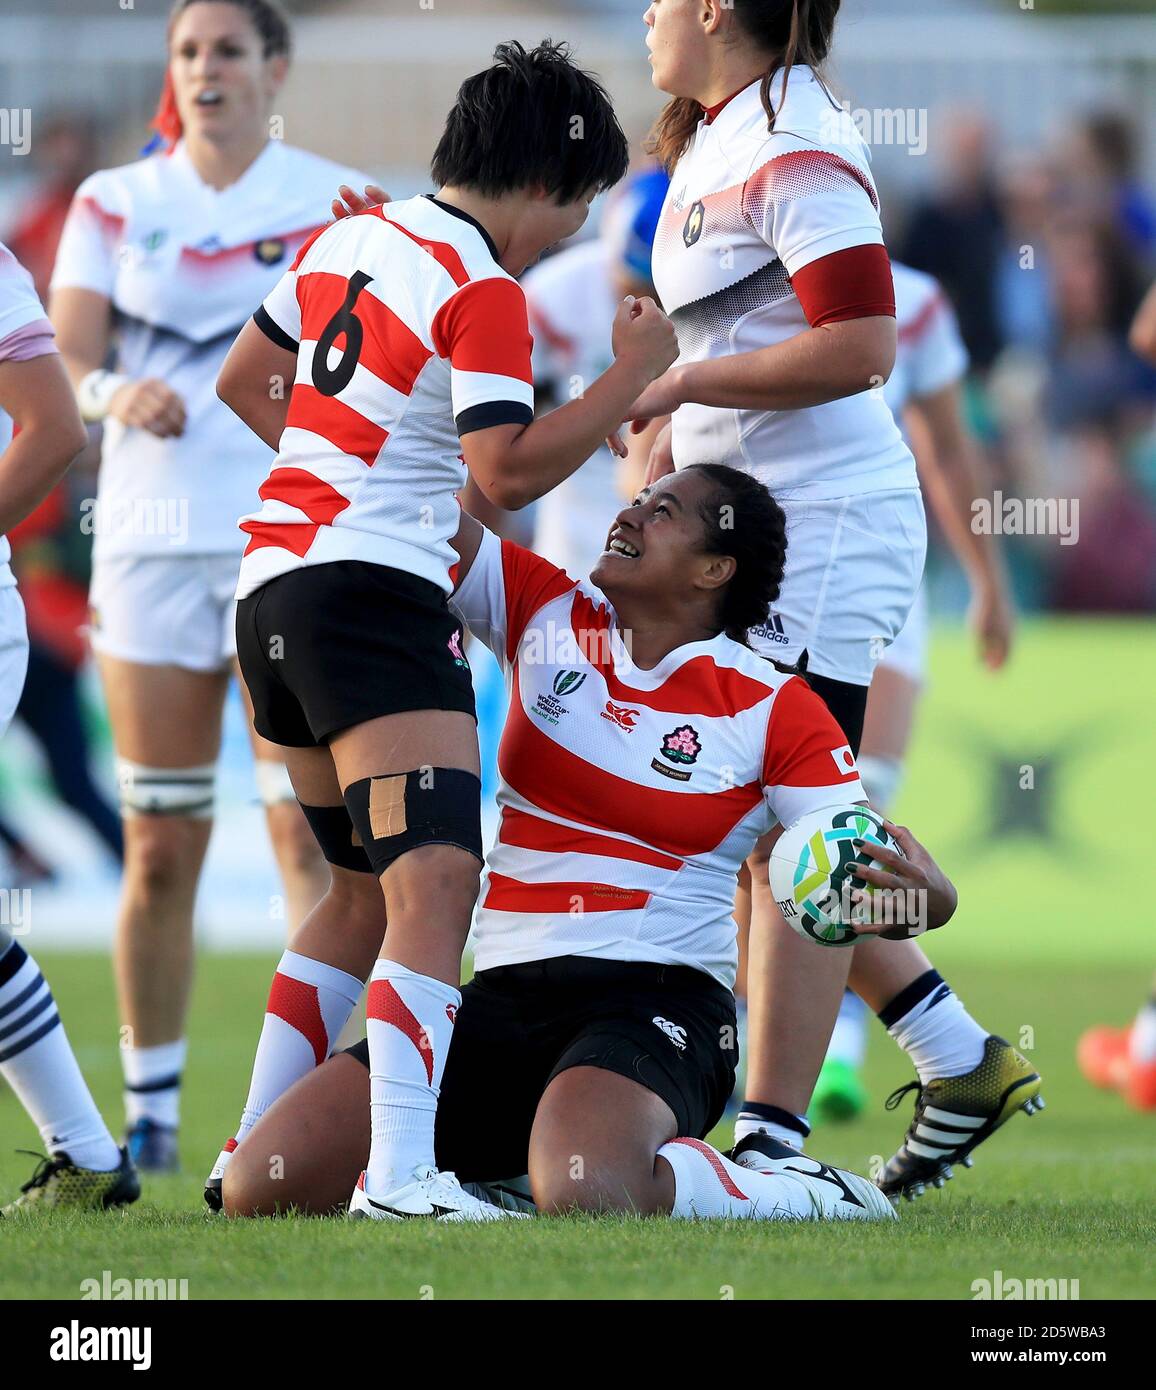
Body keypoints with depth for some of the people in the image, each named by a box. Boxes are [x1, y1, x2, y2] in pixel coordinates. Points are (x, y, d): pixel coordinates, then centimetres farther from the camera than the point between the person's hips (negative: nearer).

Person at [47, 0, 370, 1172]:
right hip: (151, 537, 2)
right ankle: (149, 1107, 11)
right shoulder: (113, 204, 7)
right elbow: (64, 359, -3)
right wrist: (117, 393, -25)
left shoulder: (334, 204, 3)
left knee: (307, 830, -9)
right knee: (159, 848, 2)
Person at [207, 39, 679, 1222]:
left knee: (365, 886, 20)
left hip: (275, 583, 10)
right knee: (435, 879, -18)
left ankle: (250, 1156, 21)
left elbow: (242, 381, 26)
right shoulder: (482, 292, -11)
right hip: (371, 587, -10)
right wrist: (631, 375, -11)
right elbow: (508, 472, -19)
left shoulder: (349, 238, 15)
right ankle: (402, 1173, -32)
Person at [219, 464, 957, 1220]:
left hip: (655, 1002, -4)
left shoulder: (773, 707, -1)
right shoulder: (545, 612, 9)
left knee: (586, 1192, -39)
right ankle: (511, 1177, 13)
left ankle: (795, 1190, -6)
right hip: (502, 994, 5)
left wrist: (925, 894, -28)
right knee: (262, 1187, -12)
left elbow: (869, 872, -5)